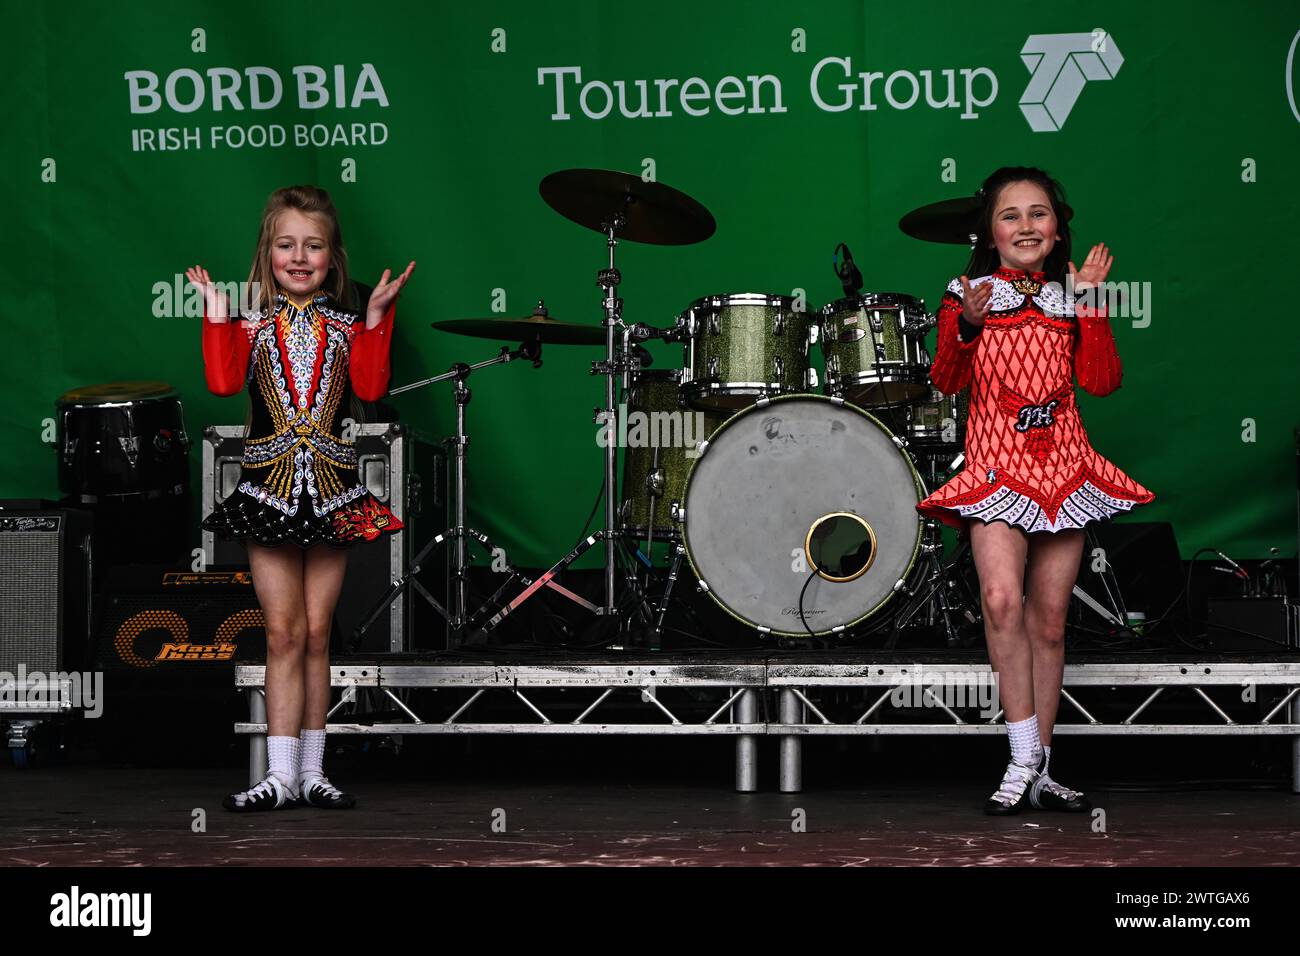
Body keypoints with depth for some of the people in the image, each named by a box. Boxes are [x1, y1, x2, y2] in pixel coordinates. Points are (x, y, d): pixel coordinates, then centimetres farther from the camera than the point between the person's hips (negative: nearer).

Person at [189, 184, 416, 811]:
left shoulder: (346, 324, 7)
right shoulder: (252, 321, 3)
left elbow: (370, 387, -9)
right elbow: (223, 381, -13)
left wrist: (376, 318, -12)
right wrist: (216, 315, -14)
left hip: (331, 488, 1)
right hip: (269, 485, -1)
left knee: (316, 635, 6)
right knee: (284, 633, -1)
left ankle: (311, 770, 13)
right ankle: (281, 775, 0)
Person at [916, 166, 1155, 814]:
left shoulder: (1068, 299, 12)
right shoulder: (970, 294, 5)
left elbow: (1101, 381, 2)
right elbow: (947, 382, -4)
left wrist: (1091, 303, -3)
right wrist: (965, 327, -20)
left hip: (1064, 466, 3)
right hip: (997, 465, -3)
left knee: (1049, 620, 4)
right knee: (1002, 599, -23)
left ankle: (1039, 775, 11)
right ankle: (1024, 758, -16)